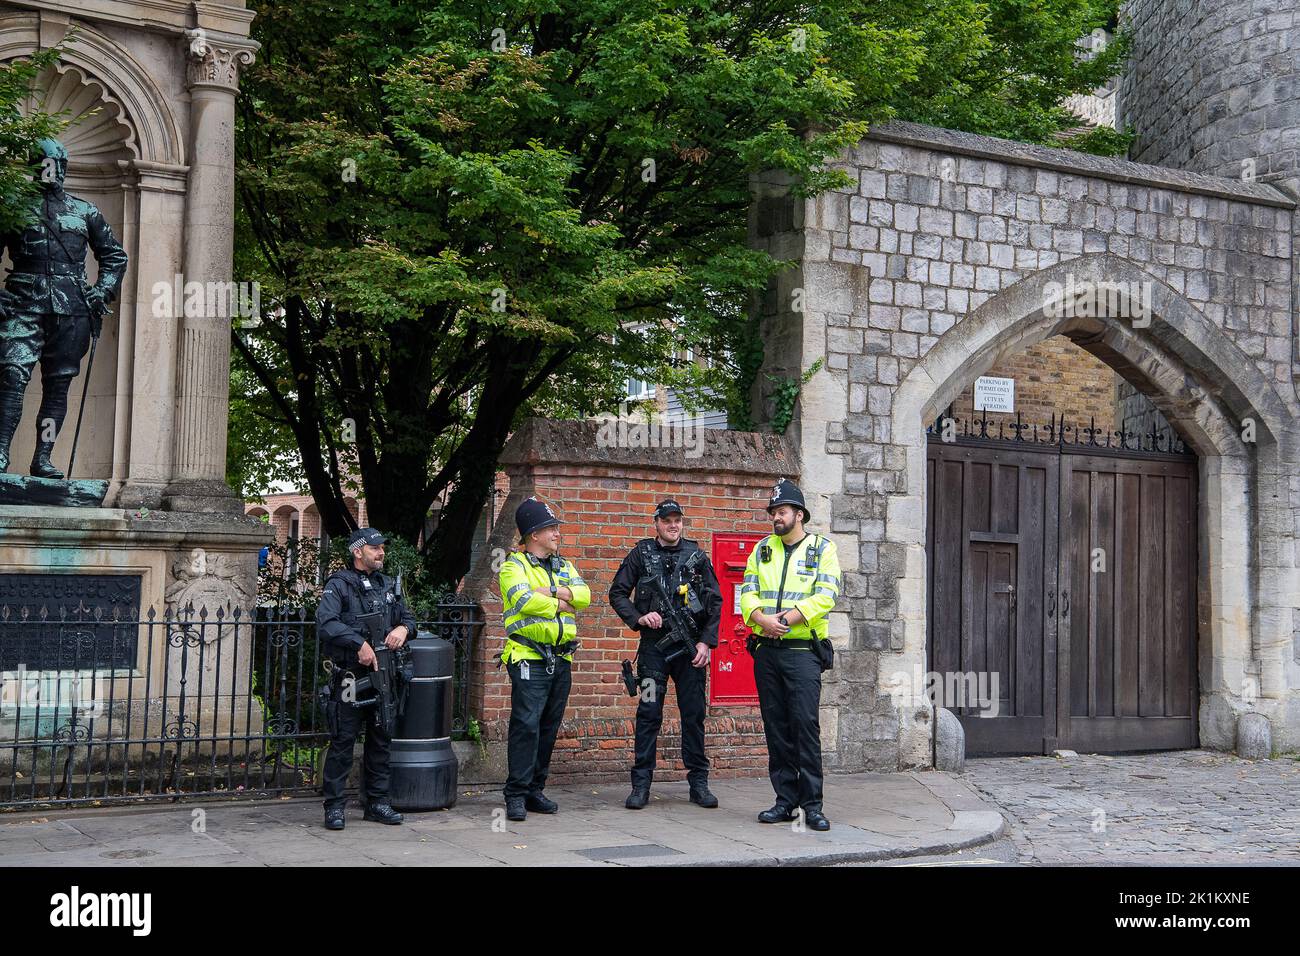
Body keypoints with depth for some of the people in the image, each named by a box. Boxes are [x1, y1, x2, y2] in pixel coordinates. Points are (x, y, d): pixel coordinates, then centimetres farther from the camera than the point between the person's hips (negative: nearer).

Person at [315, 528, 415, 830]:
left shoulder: (387, 584, 17)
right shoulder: (339, 584, -3)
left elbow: (408, 618, 21)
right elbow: (325, 623, -17)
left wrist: (403, 628, -2)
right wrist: (359, 643, -23)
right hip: (350, 674, -6)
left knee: (381, 739, 10)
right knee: (343, 740, -5)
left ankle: (377, 802, 19)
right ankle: (334, 806, 2)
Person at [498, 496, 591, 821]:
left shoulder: (564, 566, 17)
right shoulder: (514, 566, -3)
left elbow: (584, 595, 1)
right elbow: (524, 600, -21)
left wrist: (552, 591, -14)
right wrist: (559, 605, -8)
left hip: (561, 660, 7)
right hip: (529, 660, -7)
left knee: (548, 728, 10)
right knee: (526, 725, -10)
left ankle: (535, 790, 19)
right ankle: (516, 795, -4)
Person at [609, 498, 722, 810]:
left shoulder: (696, 556, 9)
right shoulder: (641, 554, 6)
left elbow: (715, 602, 9)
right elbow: (617, 593, 8)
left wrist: (707, 641, -1)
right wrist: (639, 617, -8)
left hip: (691, 646, 1)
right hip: (654, 645, -1)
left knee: (694, 714, 4)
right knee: (649, 713, -1)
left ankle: (698, 783, 13)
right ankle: (641, 784, 4)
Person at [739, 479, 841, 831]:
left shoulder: (822, 548, 3)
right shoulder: (762, 550, 15)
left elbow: (826, 594, -9)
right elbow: (747, 593, 6)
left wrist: (789, 618, -18)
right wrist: (762, 618, -14)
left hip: (802, 650, -4)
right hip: (766, 651, 4)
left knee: (806, 724, -9)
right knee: (776, 726, 6)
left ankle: (812, 805, -3)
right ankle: (785, 801, 14)